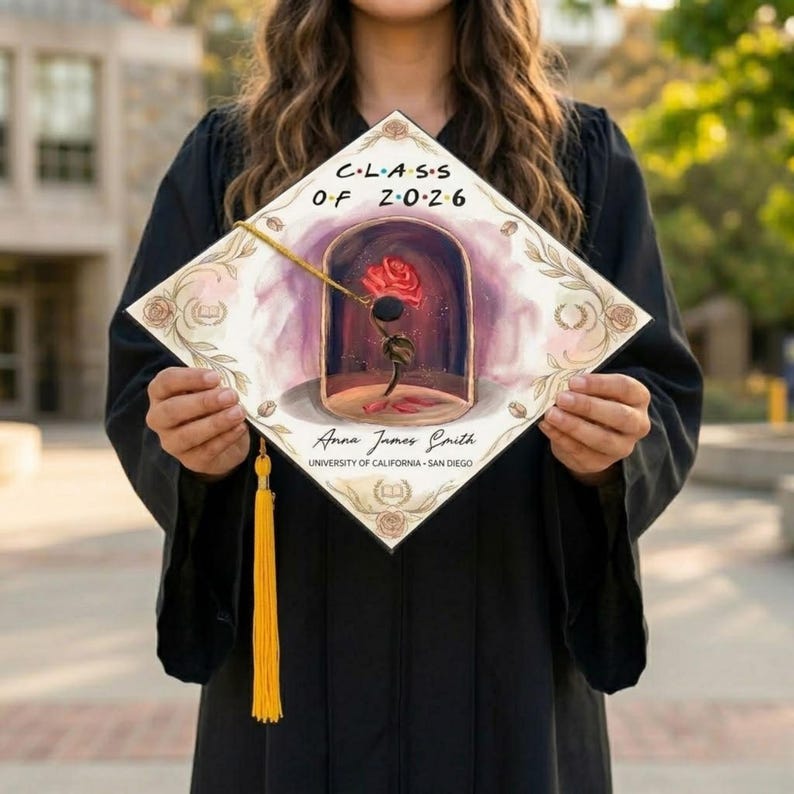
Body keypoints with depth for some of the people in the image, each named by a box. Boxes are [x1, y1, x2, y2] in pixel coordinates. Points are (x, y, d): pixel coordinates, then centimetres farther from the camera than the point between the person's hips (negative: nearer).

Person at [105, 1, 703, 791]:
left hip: (508, 645, 1)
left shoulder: (582, 157, 5)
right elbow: (144, 386, 2)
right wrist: (195, 444, -20)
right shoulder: (227, 157, 5)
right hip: (294, 644, 0)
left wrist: (612, 449, -20)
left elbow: (664, 402, 2)